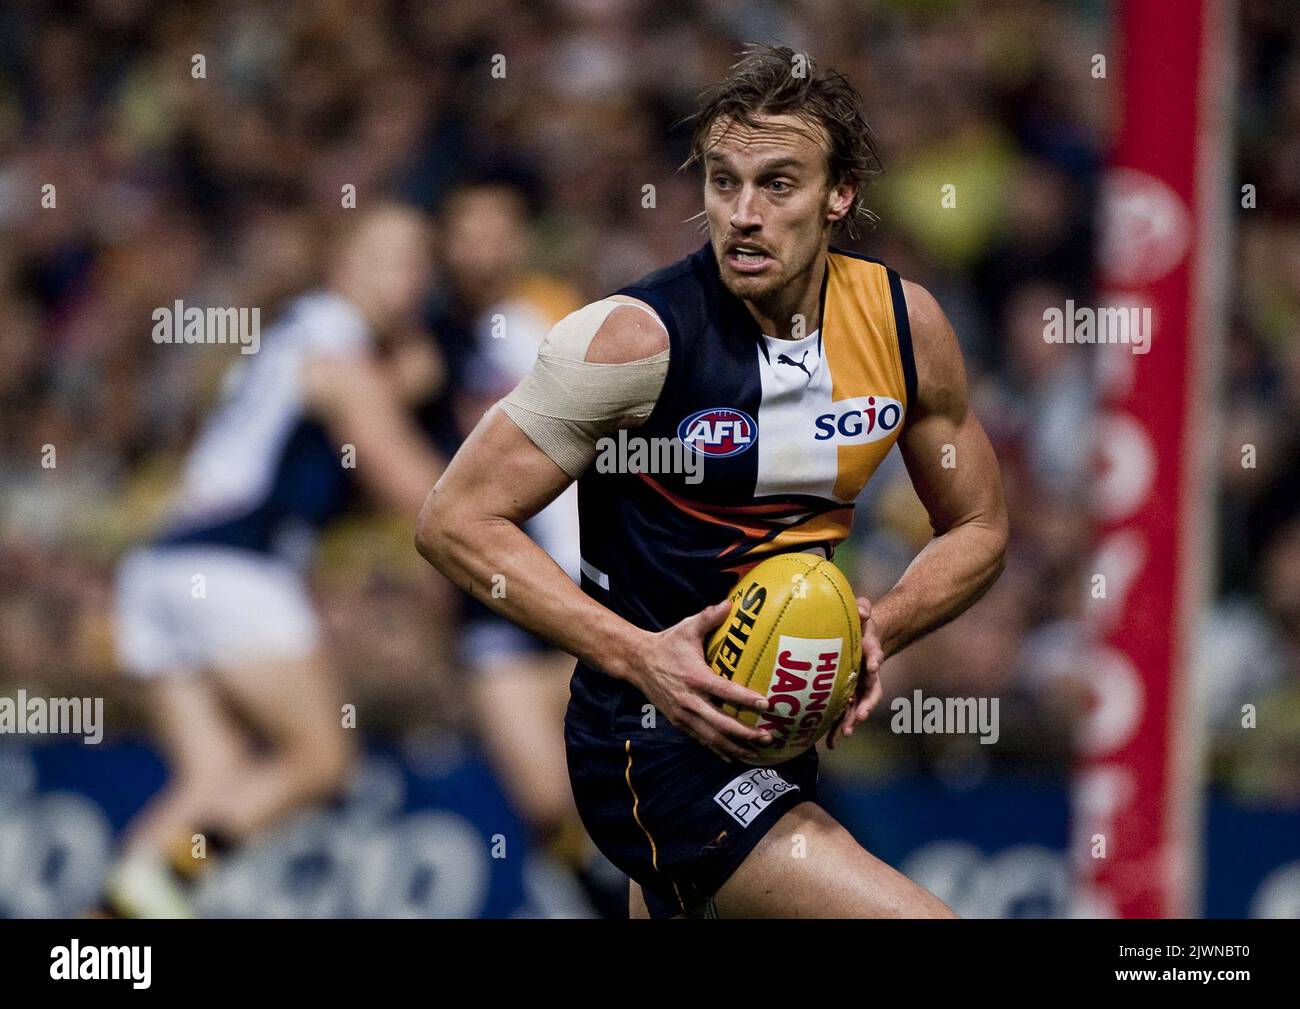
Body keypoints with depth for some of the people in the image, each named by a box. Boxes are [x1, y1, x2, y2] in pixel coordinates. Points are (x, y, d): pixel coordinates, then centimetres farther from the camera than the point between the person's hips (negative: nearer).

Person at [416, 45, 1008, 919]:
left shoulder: (905, 324, -2)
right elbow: (456, 521, -15)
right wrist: (638, 656, -24)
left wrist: (880, 629, -9)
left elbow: (978, 528, 12)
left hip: (781, 726, 7)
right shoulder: (638, 337, -18)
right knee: (922, 923, -21)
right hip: (657, 738, -7)